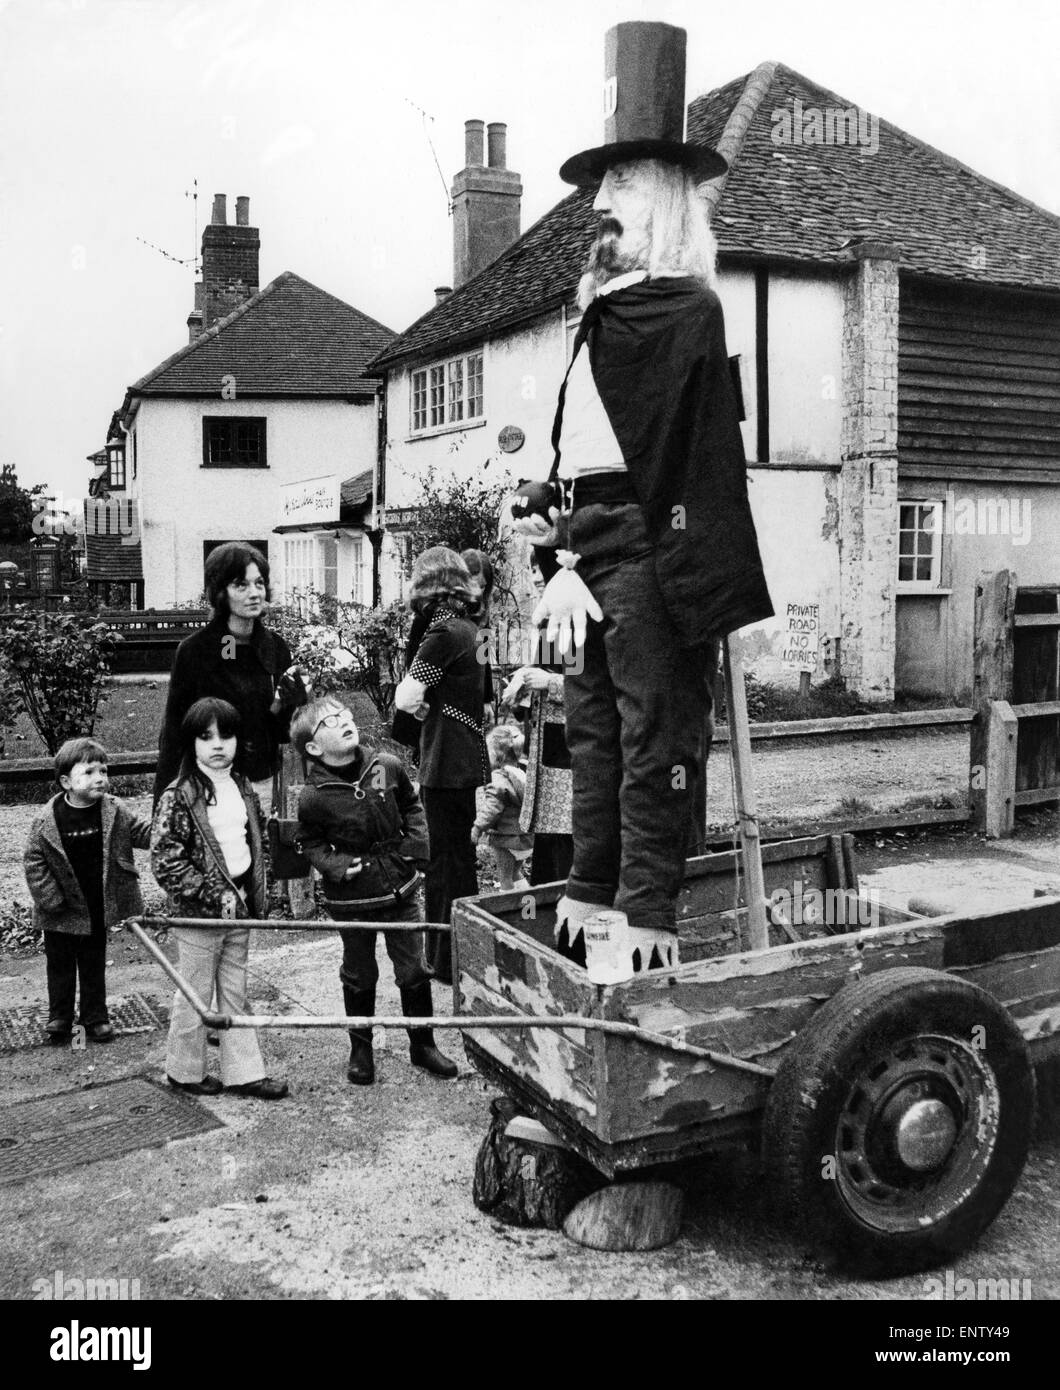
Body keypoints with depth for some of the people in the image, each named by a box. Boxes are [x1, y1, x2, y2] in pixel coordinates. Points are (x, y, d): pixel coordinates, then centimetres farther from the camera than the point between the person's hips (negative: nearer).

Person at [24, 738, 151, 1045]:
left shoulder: (114, 812, -9)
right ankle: (59, 1018, 29)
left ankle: (95, 1017, 29)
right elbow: (33, 861, -9)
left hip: (97, 909, 2)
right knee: (60, 965, 14)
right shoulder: (46, 820, -15)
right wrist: (50, 899, -12)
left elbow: (142, 832, -2)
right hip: (62, 913, -2)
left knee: (94, 965, 15)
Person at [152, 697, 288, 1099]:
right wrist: (217, 896, -19)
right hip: (197, 913, -6)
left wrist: (256, 896, 8)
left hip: (238, 909, 6)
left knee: (235, 994, 14)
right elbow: (165, 861, -19)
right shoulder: (179, 795, -15)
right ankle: (184, 1071, 27)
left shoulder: (242, 788, 6)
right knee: (195, 995, 8)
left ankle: (241, 1072, 23)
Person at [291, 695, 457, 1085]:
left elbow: (412, 806, 9)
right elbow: (310, 842, 0)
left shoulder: (388, 767, -7)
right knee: (359, 977, 14)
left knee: (414, 970, 10)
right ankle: (360, 1050, 34)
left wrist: (417, 846, -1)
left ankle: (422, 1045, 28)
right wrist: (336, 865, -15)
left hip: (400, 888, 2)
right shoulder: (314, 797, -15)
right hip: (351, 898, -2)